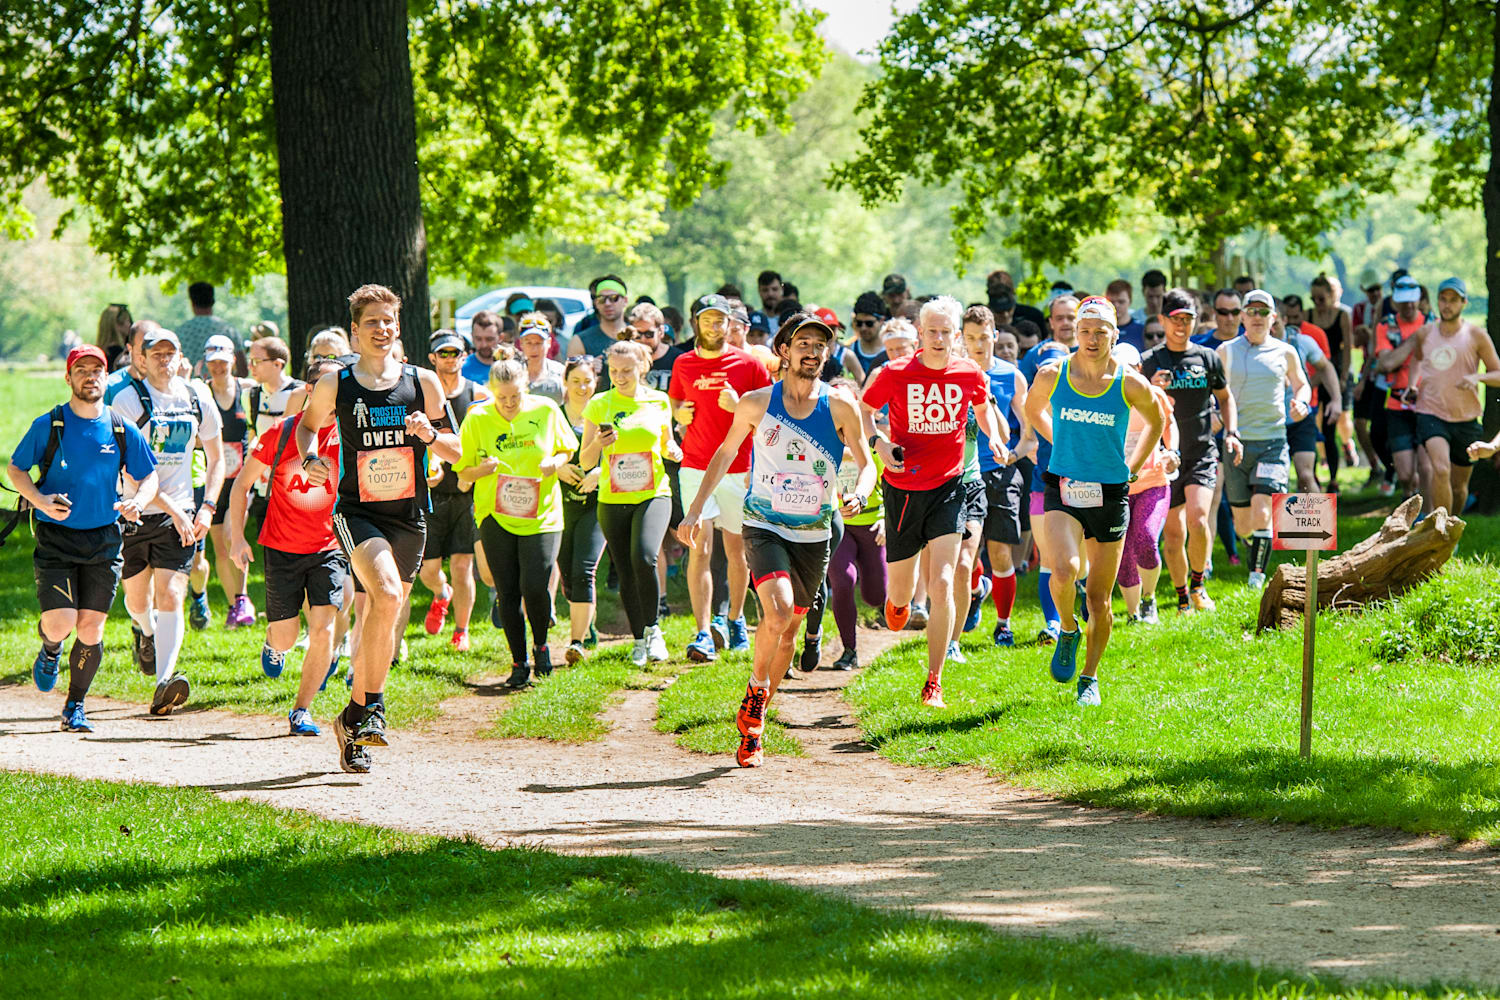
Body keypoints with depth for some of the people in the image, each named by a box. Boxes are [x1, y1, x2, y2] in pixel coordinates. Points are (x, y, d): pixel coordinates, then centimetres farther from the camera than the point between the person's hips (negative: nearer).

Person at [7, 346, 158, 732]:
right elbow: (15, 469, 5)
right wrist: (41, 500, -13)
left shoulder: (123, 431, 5)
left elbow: (148, 478, 14)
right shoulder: (48, 425, -2)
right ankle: (51, 650, 25)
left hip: (104, 541, 2)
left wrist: (136, 502, -8)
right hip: (55, 540, -2)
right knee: (60, 624, -13)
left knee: (91, 629, 0)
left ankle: (75, 706, 17)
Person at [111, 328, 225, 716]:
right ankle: (146, 631, 49)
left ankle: (163, 684, -25)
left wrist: (208, 507, 3)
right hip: (133, 511, -1)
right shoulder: (129, 400, -9)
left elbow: (216, 458, 17)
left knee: (170, 596, -14)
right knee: (137, 599, 11)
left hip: (178, 514, 1)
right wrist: (170, 508, -21)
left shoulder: (197, 399, 6)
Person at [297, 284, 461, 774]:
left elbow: (456, 451, 9)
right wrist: (310, 459, -1)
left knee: (375, 616, 8)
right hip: (356, 510, -3)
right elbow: (308, 424, 19)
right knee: (386, 595, -27)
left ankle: (354, 719, 24)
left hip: (409, 517, 3)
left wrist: (430, 435, -12)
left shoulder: (422, 382, 3)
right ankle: (372, 705, -17)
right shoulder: (335, 384, 0)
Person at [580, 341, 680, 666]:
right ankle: (639, 640, 22)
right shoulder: (599, 405, 2)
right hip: (612, 501, 1)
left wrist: (673, 450, -4)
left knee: (644, 557, -25)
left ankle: (653, 628, -7)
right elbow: (585, 462, 3)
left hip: (653, 495, -1)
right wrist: (598, 444, -18)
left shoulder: (658, 402, 5)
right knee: (626, 575, 4)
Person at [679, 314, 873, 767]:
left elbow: (867, 464, 4)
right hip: (764, 526, -2)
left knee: (787, 631, 9)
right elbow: (726, 453, 11)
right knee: (778, 612, -25)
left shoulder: (839, 408, -3)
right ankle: (756, 688, 1)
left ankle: (753, 723, 25)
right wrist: (695, 510, 9)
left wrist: (858, 494, -19)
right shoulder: (756, 403, -3)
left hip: (813, 535, 2)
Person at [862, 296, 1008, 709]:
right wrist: (878, 442, -11)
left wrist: (994, 438, 3)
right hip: (903, 488, 0)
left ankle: (934, 682, -7)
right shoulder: (894, 374, -8)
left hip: (948, 488, 0)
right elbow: (863, 410, 7)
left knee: (942, 584, -15)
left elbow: (983, 407, 20)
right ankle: (898, 600, 53)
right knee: (901, 591, 10)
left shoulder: (970, 375, -2)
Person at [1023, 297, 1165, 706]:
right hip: (1063, 490, -1)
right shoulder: (1052, 376, -4)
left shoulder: (1130, 385, -6)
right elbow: (1033, 410, 18)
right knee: (1064, 571, -25)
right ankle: (1067, 630, 6)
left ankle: (1090, 677, 23)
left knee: (1099, 599, 4)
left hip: (1110, 496, 1)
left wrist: (1132, 467, 9)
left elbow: (1156, 422, 14)